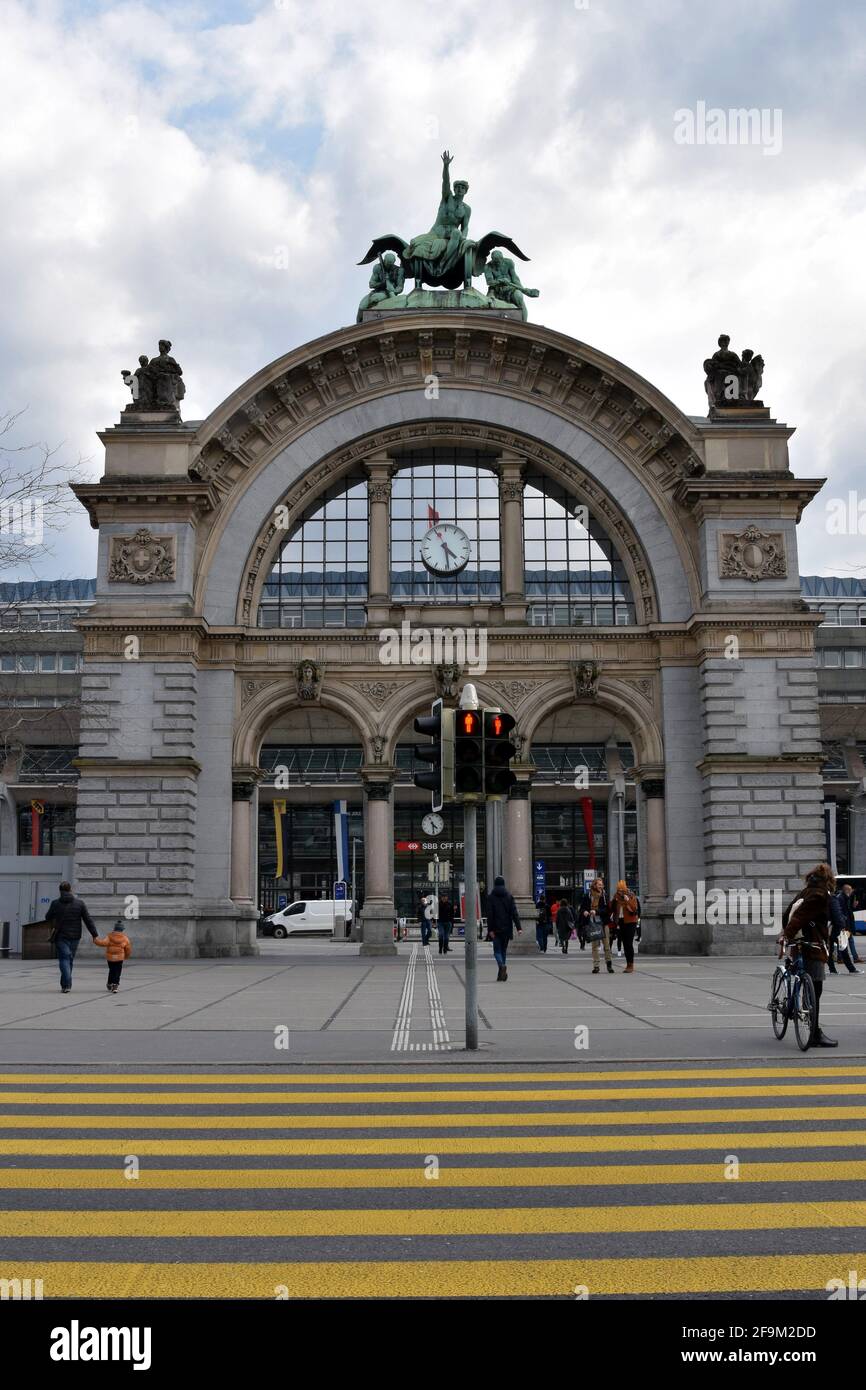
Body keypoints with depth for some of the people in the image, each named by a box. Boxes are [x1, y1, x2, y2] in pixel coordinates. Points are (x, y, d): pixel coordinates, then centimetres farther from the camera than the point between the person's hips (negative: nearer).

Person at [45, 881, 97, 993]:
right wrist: (94, 935, 1)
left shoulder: (55, 903, -5)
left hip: (61, 936, -2)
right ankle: (65, 984, 22)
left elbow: (48, 917, 10)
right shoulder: (79, 903, -2)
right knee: (69, 959, 15)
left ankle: (66, 985, -17)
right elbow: (88, 920, -2)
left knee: (64, 959, -2)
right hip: (74, 937, 2)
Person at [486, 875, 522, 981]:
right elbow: (514, 913, -1)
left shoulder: (491, 897, -2)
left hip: (496, 929, -3)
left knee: (497, 950, 1)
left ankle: (502, 966, -26)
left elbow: (490, 915, -8)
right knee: (503, 949, 13)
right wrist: (518, 927, -5)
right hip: (507, 928, 3)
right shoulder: (509, 896, 5)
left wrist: (490, 929, -9)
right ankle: (501, 974, 14)